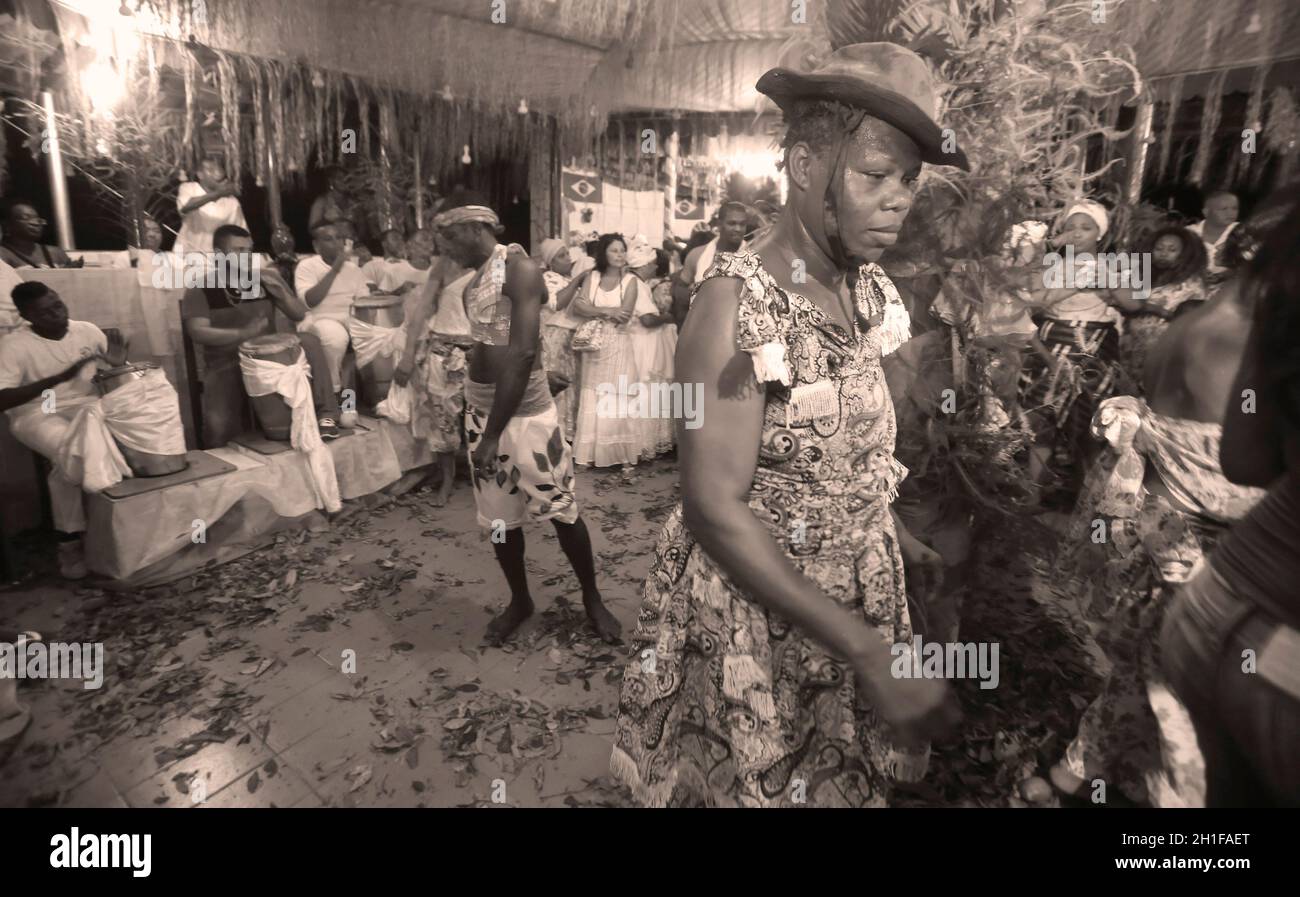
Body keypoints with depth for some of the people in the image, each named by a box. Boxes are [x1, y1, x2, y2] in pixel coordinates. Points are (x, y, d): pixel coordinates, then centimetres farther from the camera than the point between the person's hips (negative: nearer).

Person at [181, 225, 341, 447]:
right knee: (219, 426, -27)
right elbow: (198, 332, -16)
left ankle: (326, 413, -25)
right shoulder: (200, 290, -2)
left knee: (309, 342, -27)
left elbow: (301, 315, 6)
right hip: (226, 365, -2)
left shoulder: (264, 278, 5)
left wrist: (281, 292, -15)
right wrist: (243, 333, -31)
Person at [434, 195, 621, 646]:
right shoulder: (473, 283, 12)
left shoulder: (520, 270, -13)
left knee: (561, 510, 4)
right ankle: (519, 600, 33)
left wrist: (495, 433, -22)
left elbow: (522, 354, -21)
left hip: (525, 413, -7)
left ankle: (592, 599, 24)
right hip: (480, 410, 8)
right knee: (498, 515, 14)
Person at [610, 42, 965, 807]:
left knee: (849, 784, 23)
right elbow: (716, 510, -26)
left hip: (859, 607, 6)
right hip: (753, 623, -6)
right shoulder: (736, 304, -22)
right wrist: (868, 651, -26)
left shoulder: (871, 293, 0)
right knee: (756, 786, 15)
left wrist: (910, 548, 5)